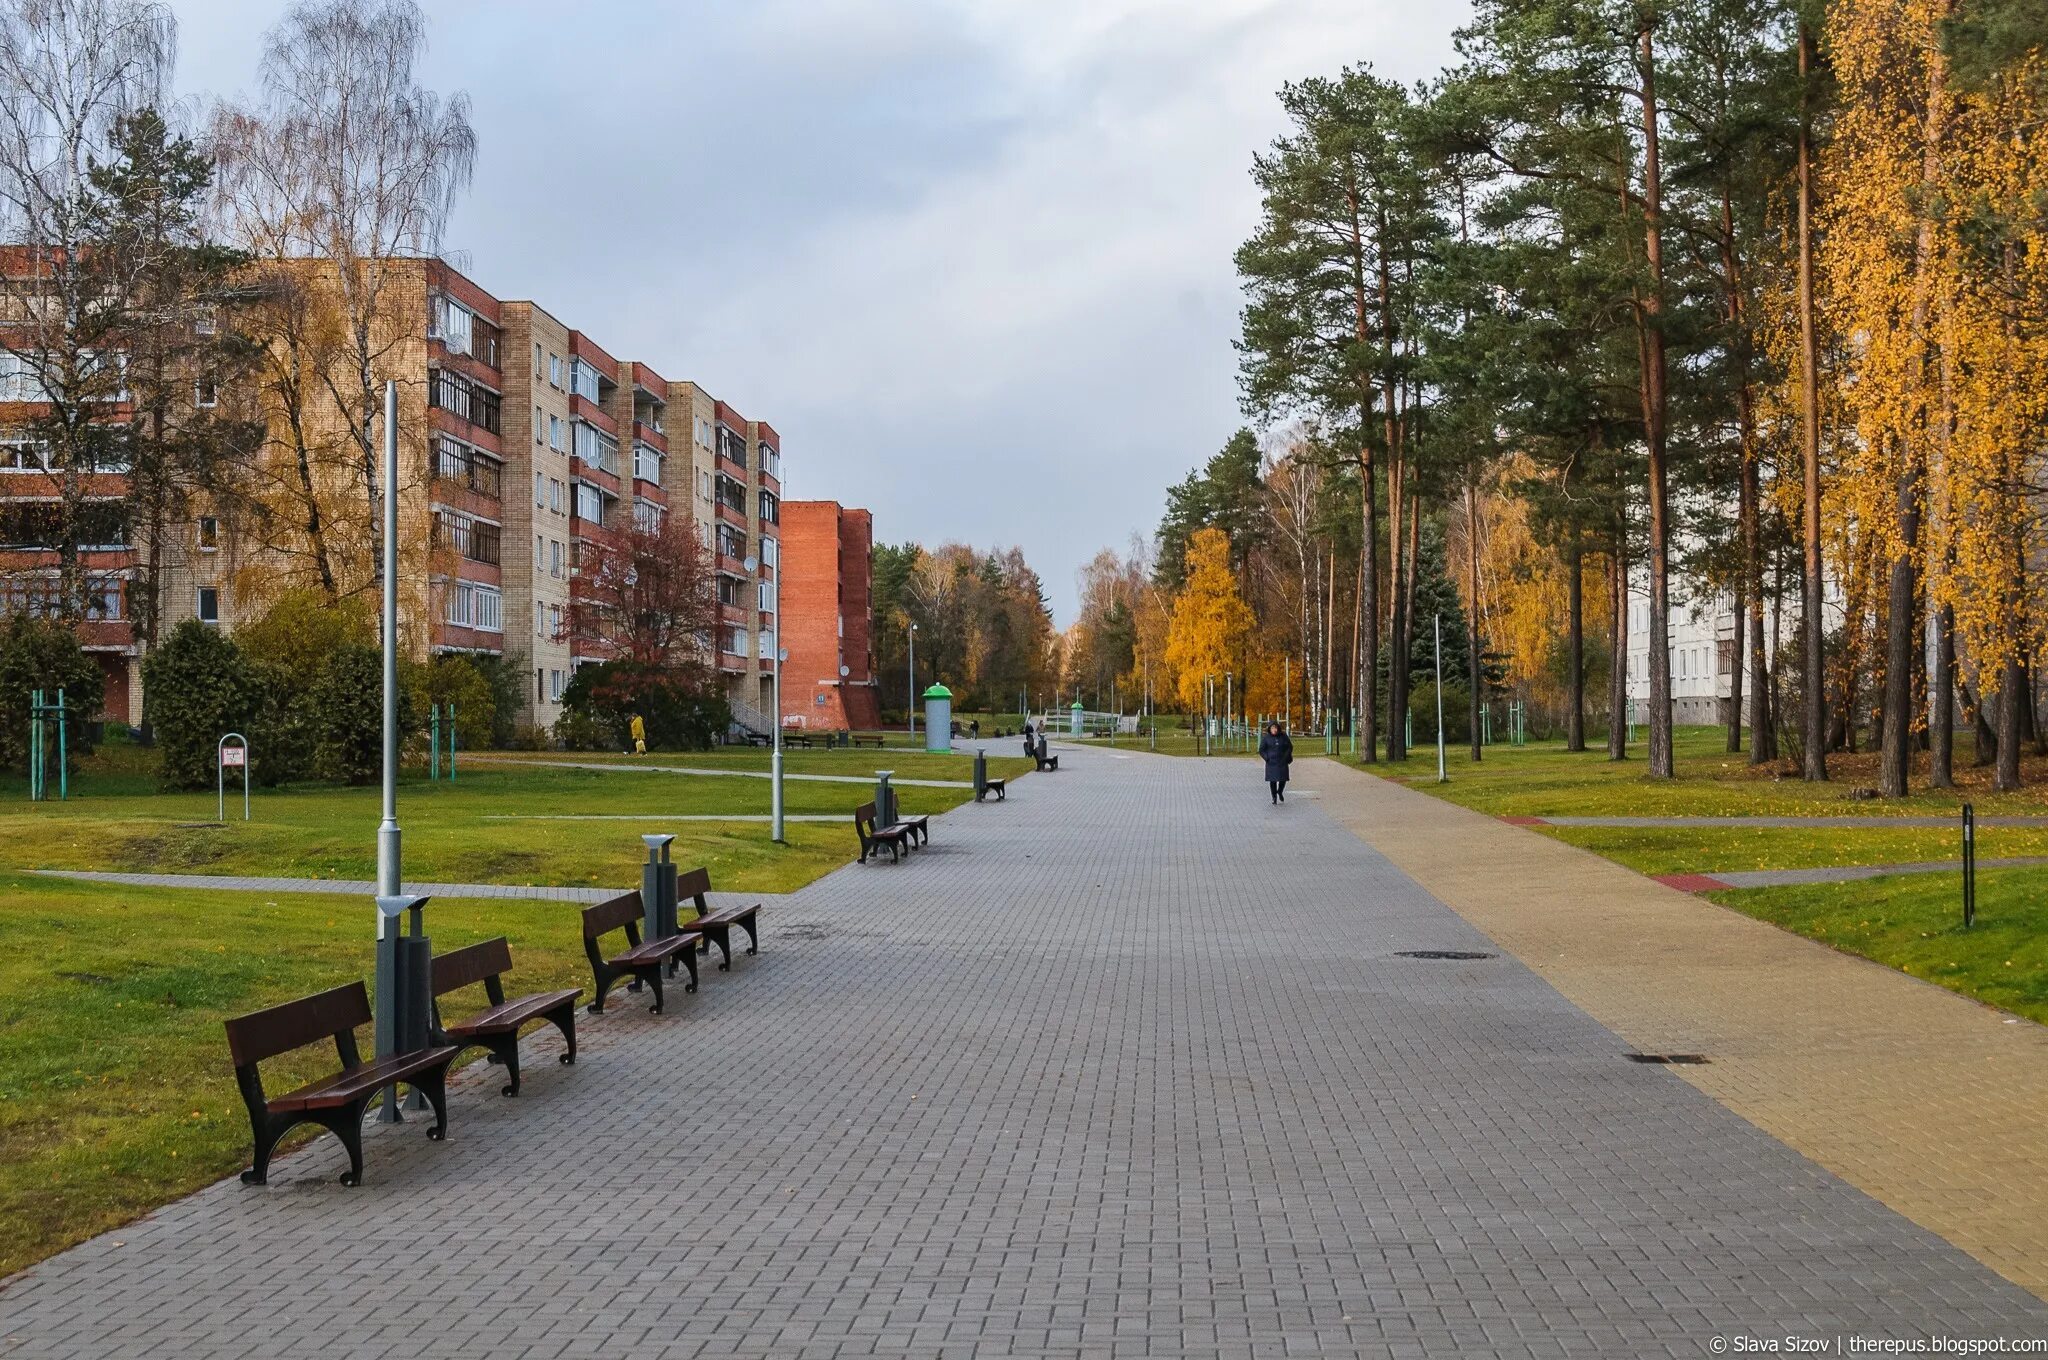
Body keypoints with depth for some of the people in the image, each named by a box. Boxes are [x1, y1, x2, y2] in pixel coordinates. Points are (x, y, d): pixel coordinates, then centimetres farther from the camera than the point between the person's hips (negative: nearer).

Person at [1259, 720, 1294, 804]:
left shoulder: (1283, 736, 2)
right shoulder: (1266, 738, -1)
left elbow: (1290, 747, 11)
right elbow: (1261, 750, 3)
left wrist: (1286, 757, -2)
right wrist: (1267, 758, -9)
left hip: (1282, 762, 1)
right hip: (1271, 763, -1)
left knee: (1283, 779, 0)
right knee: (1272, 780, -2)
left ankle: (1280, 792, 30)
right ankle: (1274, 797, 11)